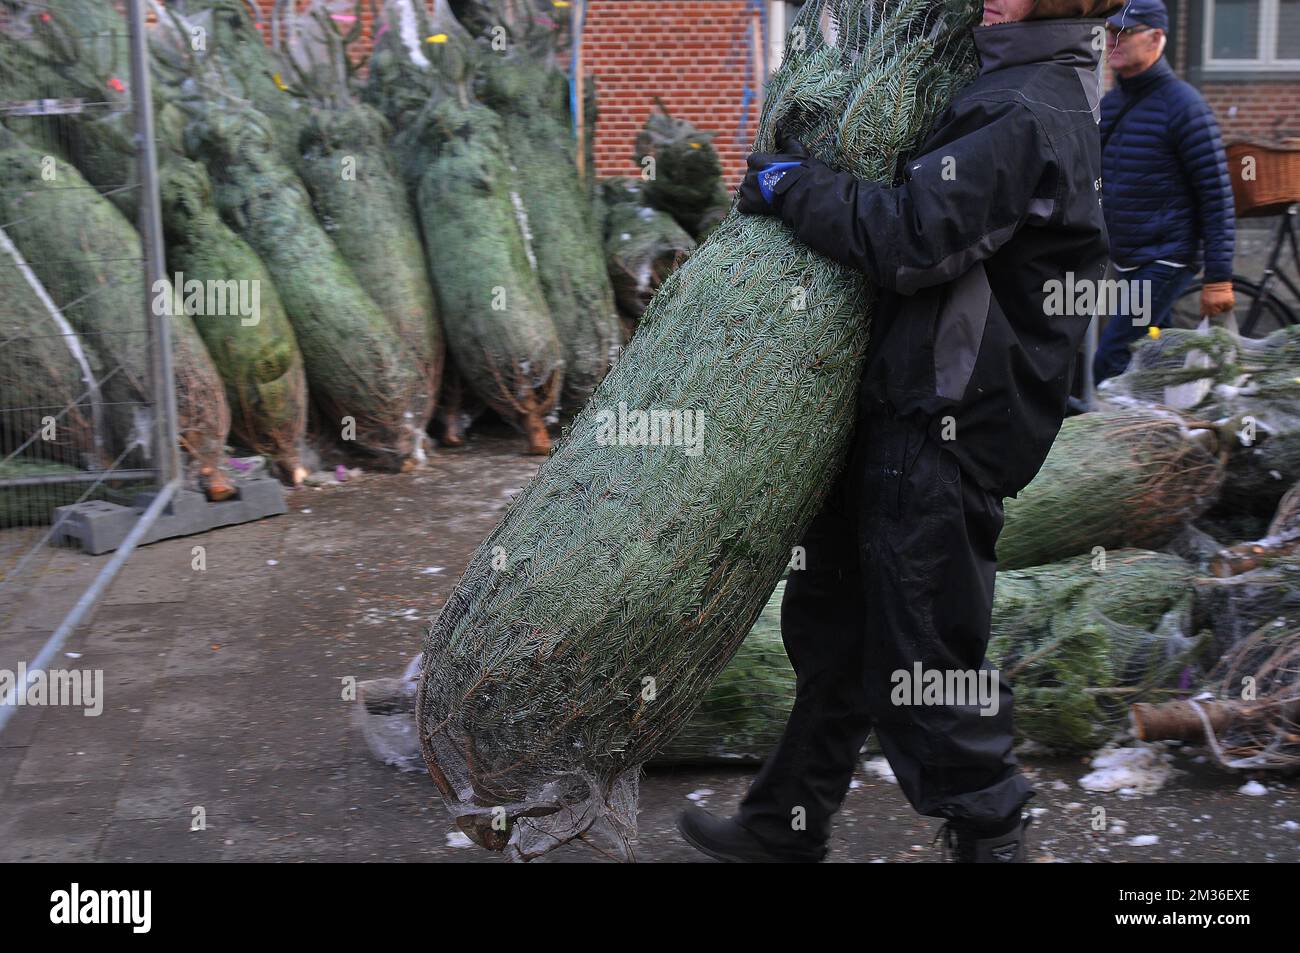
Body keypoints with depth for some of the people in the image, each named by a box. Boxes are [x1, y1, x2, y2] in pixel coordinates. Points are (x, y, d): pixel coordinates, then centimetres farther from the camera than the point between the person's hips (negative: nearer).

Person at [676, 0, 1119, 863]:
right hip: (907, 414, 11)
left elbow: (910, 239, -25)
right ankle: (788, 824, 33)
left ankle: (990, 834, 20)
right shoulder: (1016, 89, 15)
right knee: (833, 621, 18)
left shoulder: (1027, 116, -18)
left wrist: (791, 184, -11)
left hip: (946, 435, -11)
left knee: (923, 656, 0)